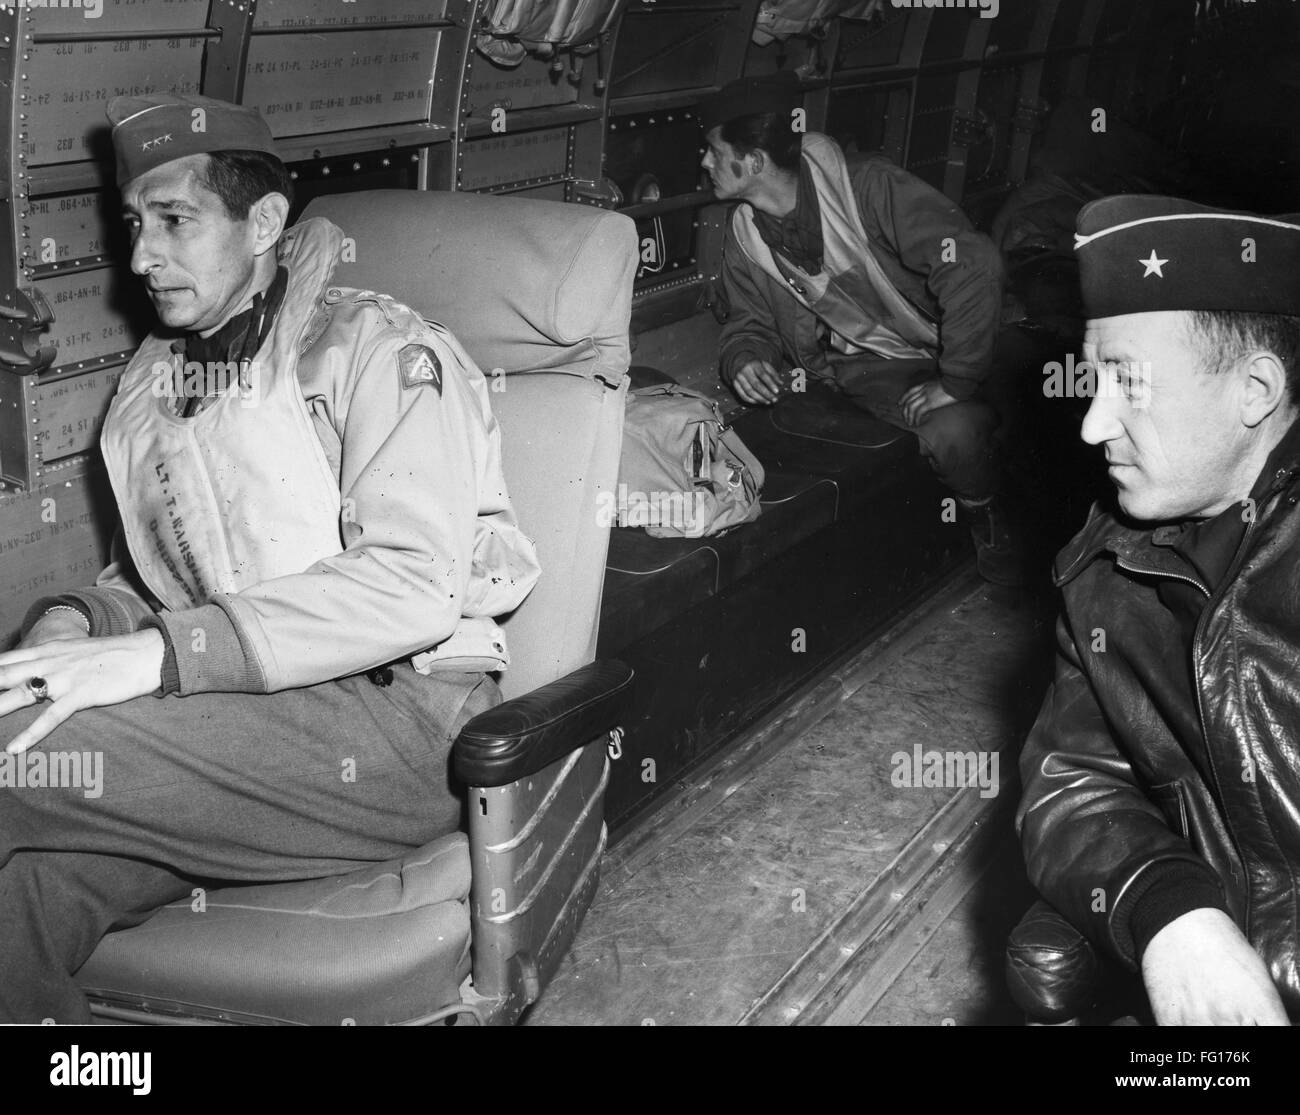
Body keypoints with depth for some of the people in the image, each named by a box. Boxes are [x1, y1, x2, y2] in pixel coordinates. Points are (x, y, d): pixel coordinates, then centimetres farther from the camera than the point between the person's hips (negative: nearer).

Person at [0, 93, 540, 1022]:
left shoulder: (376, 348, -3)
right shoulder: (153, 381, 20)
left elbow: (413, 587, -17)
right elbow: (142, 576, 26)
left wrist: (161, 653, -23)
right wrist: (77, 624, 0)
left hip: (396, 713, -6)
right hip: (231, 719, 6)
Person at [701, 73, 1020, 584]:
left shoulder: (867, 186, -19)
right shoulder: (743, 240, 2)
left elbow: (972, 265, -25)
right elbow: (750, 324, 16)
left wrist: (958, 381, -25)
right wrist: (745, 360, -11)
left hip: (932, 348, -5)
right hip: (861, 370, 5)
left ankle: (992, 522, 0)